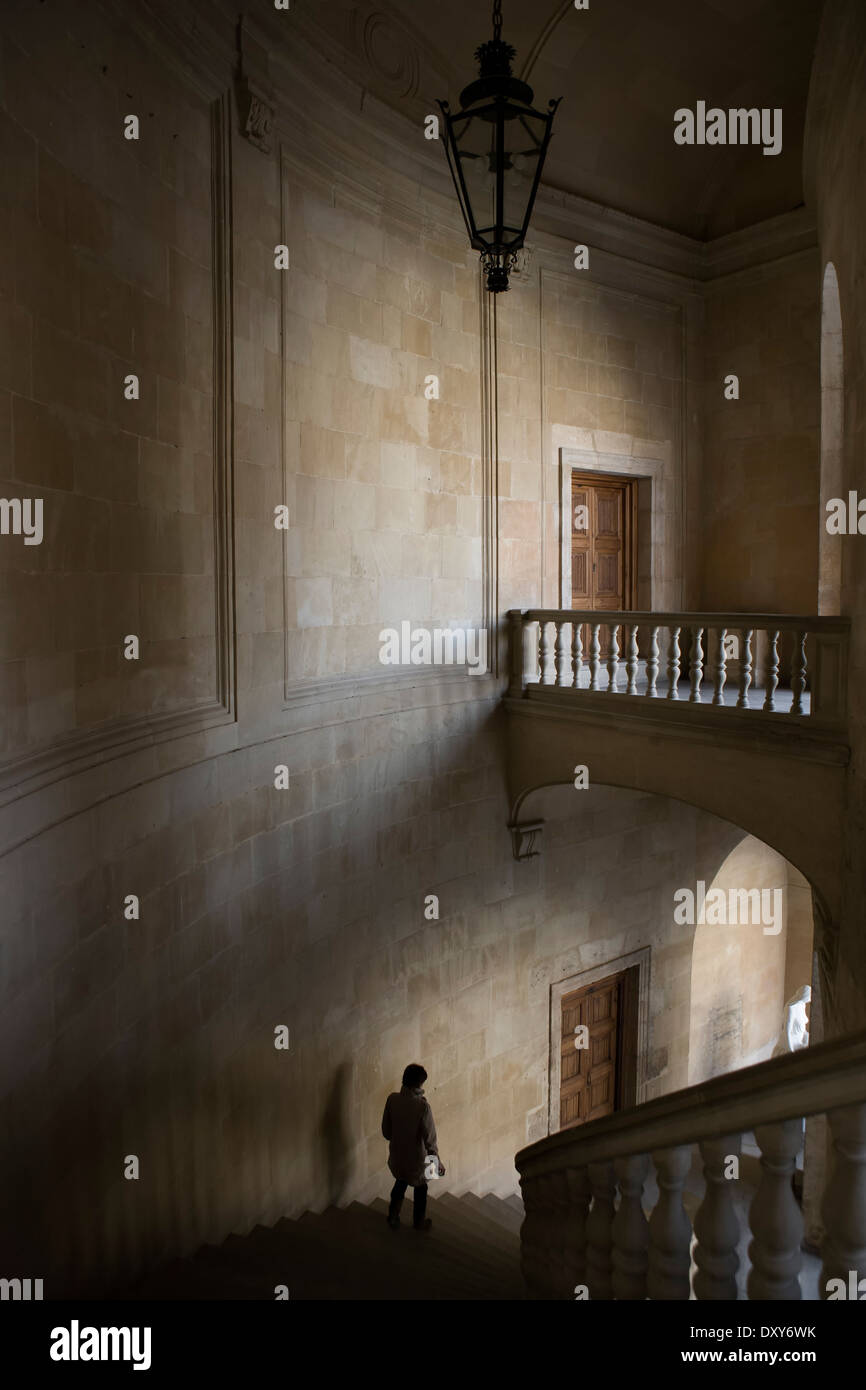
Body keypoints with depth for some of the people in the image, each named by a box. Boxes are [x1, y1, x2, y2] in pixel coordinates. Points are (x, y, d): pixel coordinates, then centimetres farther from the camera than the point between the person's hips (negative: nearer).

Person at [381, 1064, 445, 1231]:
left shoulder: (392, 1099, -16)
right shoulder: (422, 1105, -29)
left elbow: (386, 1130, -3)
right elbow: (429, 1137, -22)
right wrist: (438, 1160, -9)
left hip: (396, 1155, 4)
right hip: (416, 1157, -4)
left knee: (400, 1183, 31)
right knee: (420, 1188, 24)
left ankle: (393, 1218, 42)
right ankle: (419, 1222, 42)